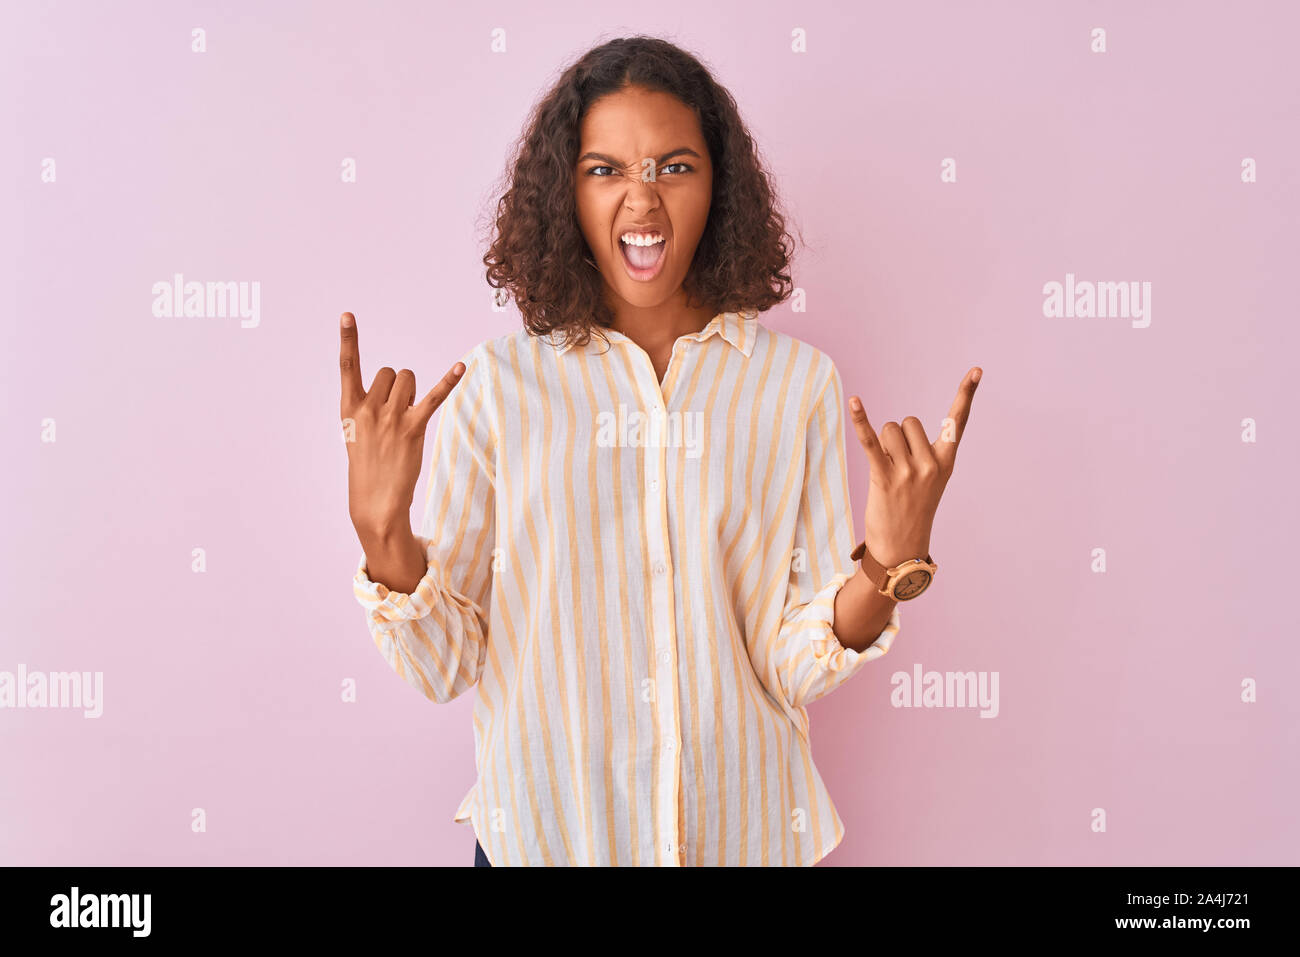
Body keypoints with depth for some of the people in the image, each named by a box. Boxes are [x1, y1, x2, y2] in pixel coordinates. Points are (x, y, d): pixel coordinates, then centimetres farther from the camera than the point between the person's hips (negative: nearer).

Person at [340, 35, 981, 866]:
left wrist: (890, 567, -24)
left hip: (744, 830, 1)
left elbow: (796, 668, -7)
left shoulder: (799, 382, -6)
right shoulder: (495, 385, -8)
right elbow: (442, 666, -7)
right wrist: (382, 532, -22)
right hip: (542, 830, 0)